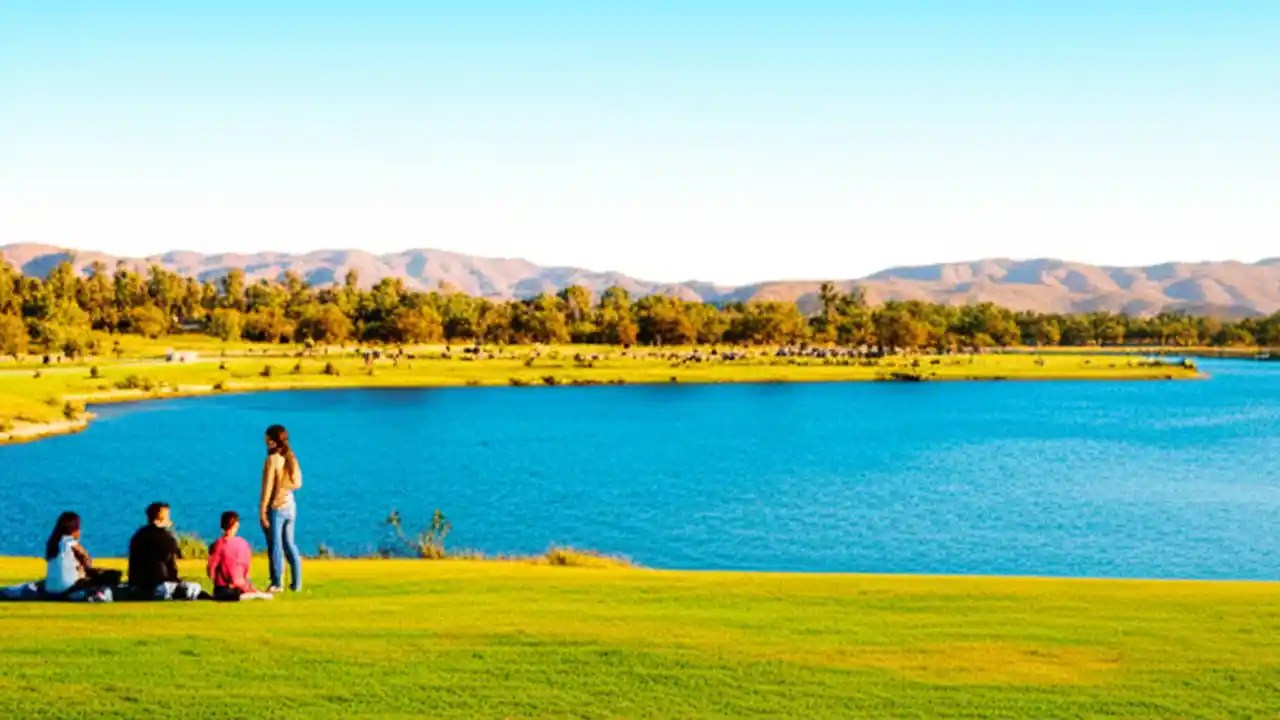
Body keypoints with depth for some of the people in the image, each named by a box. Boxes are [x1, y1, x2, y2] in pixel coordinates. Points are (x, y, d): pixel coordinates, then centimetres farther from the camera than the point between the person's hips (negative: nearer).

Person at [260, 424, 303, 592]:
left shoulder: (272, 460, -16)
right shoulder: (292, 458, 2)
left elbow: (267, 487, -16)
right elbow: (297, 483, 6)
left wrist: (262, 510, -13)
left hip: (275, 507, -6)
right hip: (290, 505, 6)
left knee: (275, 546, 2)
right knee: (289, 544, 14)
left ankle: (277, 584, 6)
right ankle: (296, 583, 14)